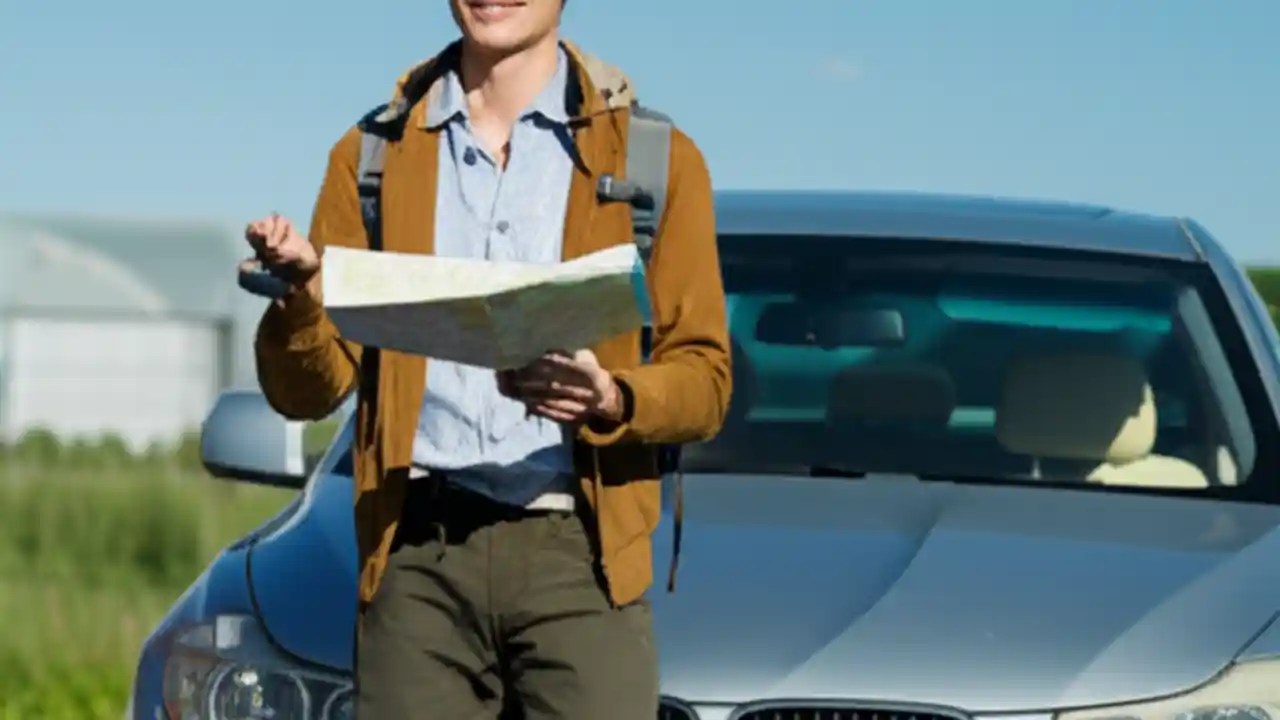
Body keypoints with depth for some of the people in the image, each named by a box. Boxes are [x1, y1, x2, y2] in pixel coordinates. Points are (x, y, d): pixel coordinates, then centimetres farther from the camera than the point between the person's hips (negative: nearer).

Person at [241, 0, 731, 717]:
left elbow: (703, 378, 5)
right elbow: (309, 391, 9)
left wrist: (611, 399, -16)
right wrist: (299, 293, -13)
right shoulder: (373, 155, 13)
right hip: (416, 555, 2)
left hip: (577, 551, -1)